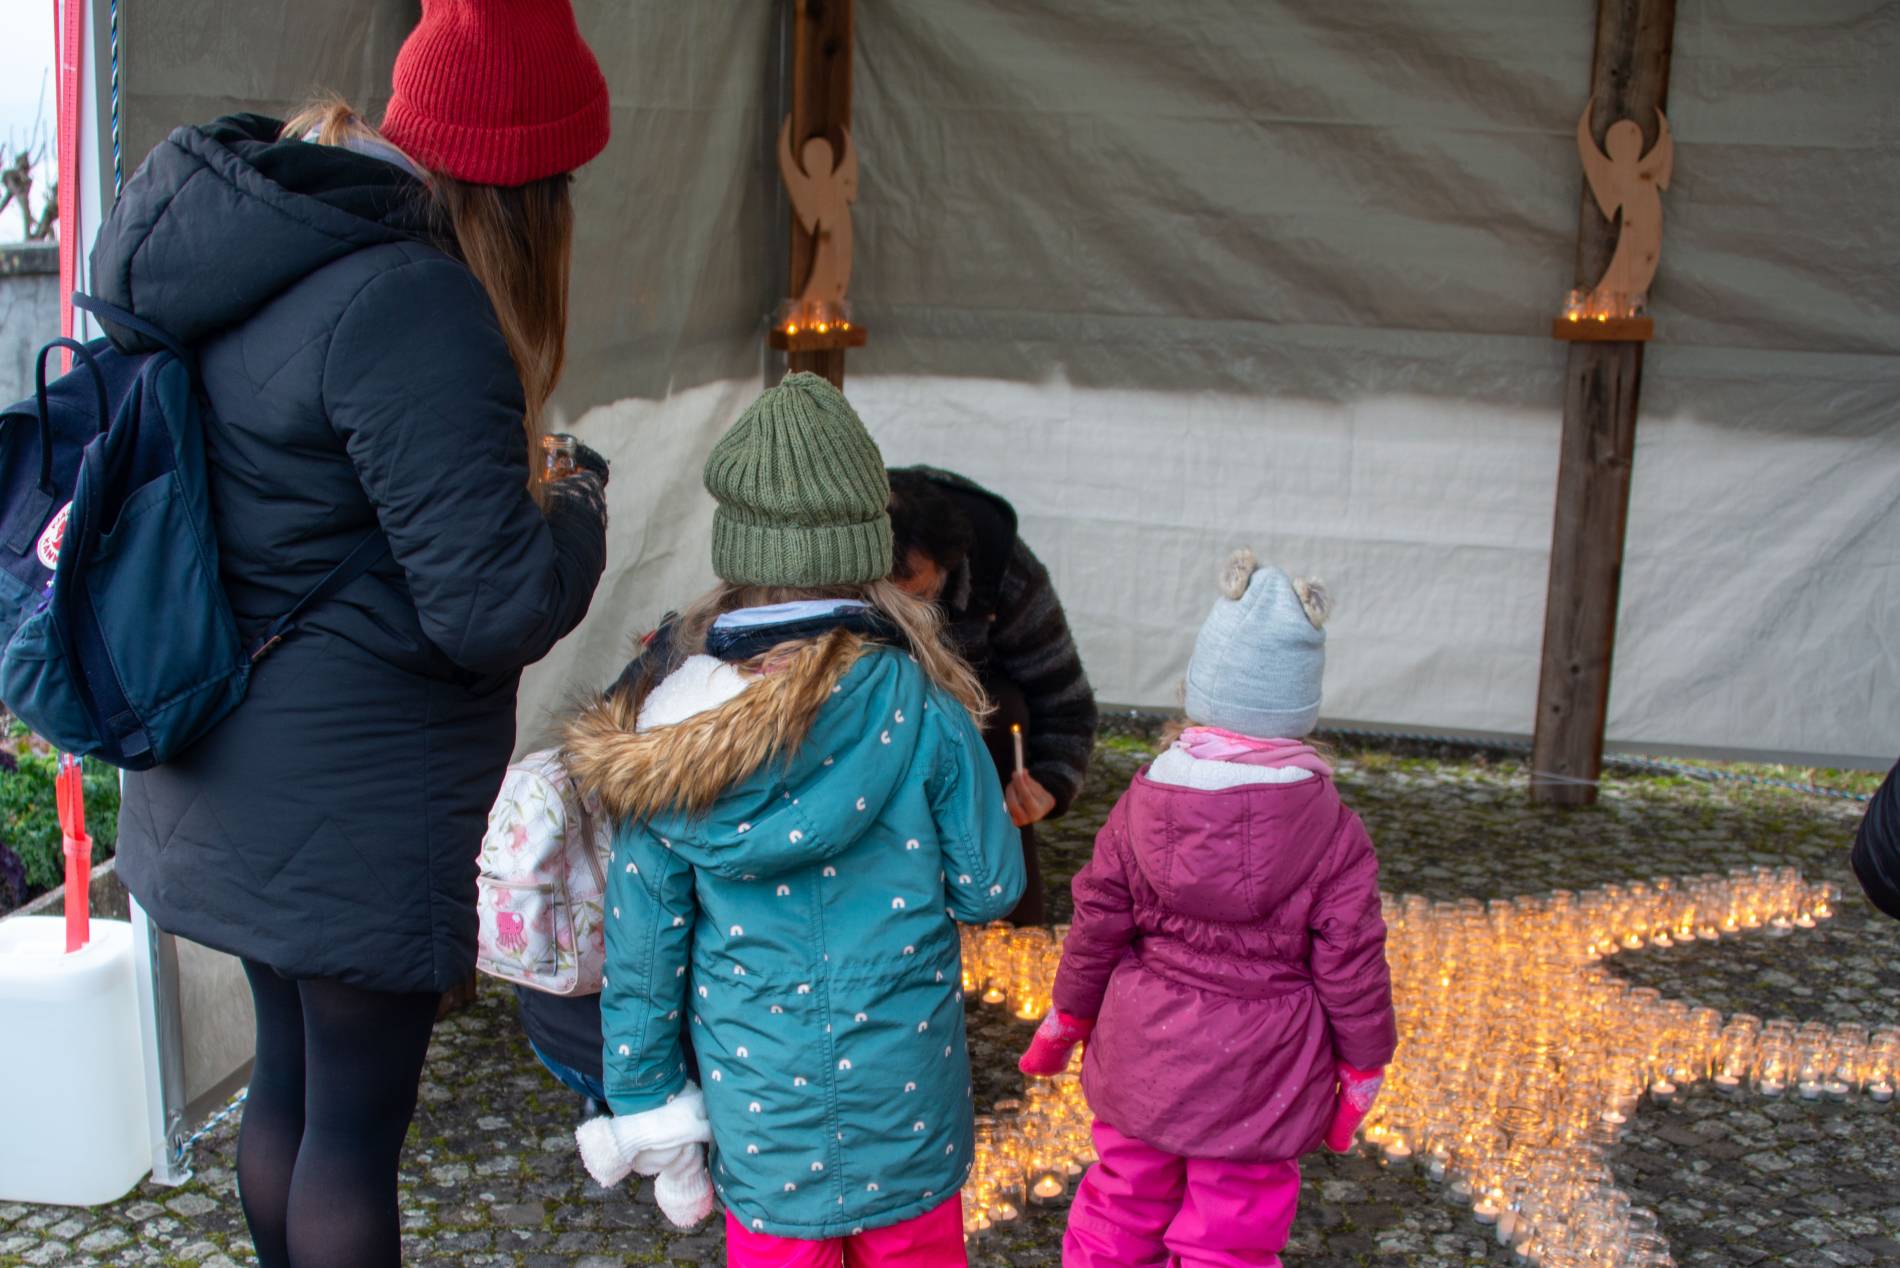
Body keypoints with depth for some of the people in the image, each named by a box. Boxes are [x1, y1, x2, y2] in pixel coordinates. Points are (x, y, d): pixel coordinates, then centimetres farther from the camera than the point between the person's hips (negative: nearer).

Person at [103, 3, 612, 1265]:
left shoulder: (227, 253, 4)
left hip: (238, 782, 9)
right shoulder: (409, 304, -25)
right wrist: (580, 507, -5)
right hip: (355, 808, -9)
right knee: (356, 1122, 7)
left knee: (290, 1078, 24)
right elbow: (493, 606, -25)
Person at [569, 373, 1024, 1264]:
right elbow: (989, 890, -8)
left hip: (758, 1094, 1)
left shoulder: (673, 726, -9)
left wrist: (649, 1108, 6)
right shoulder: (919, 707, -15)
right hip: (903, 1086, -1)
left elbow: (643, 937, -4)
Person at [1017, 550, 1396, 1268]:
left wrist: (1063, 1022, 14)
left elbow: (1096, 930, -1)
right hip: (1257, 1086, -2)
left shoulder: (1142, 805, -8)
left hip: (1141, 1064, 2)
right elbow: (1351, 967, -9)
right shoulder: (1333, 833, -13)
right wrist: (1360, 1073, 5)